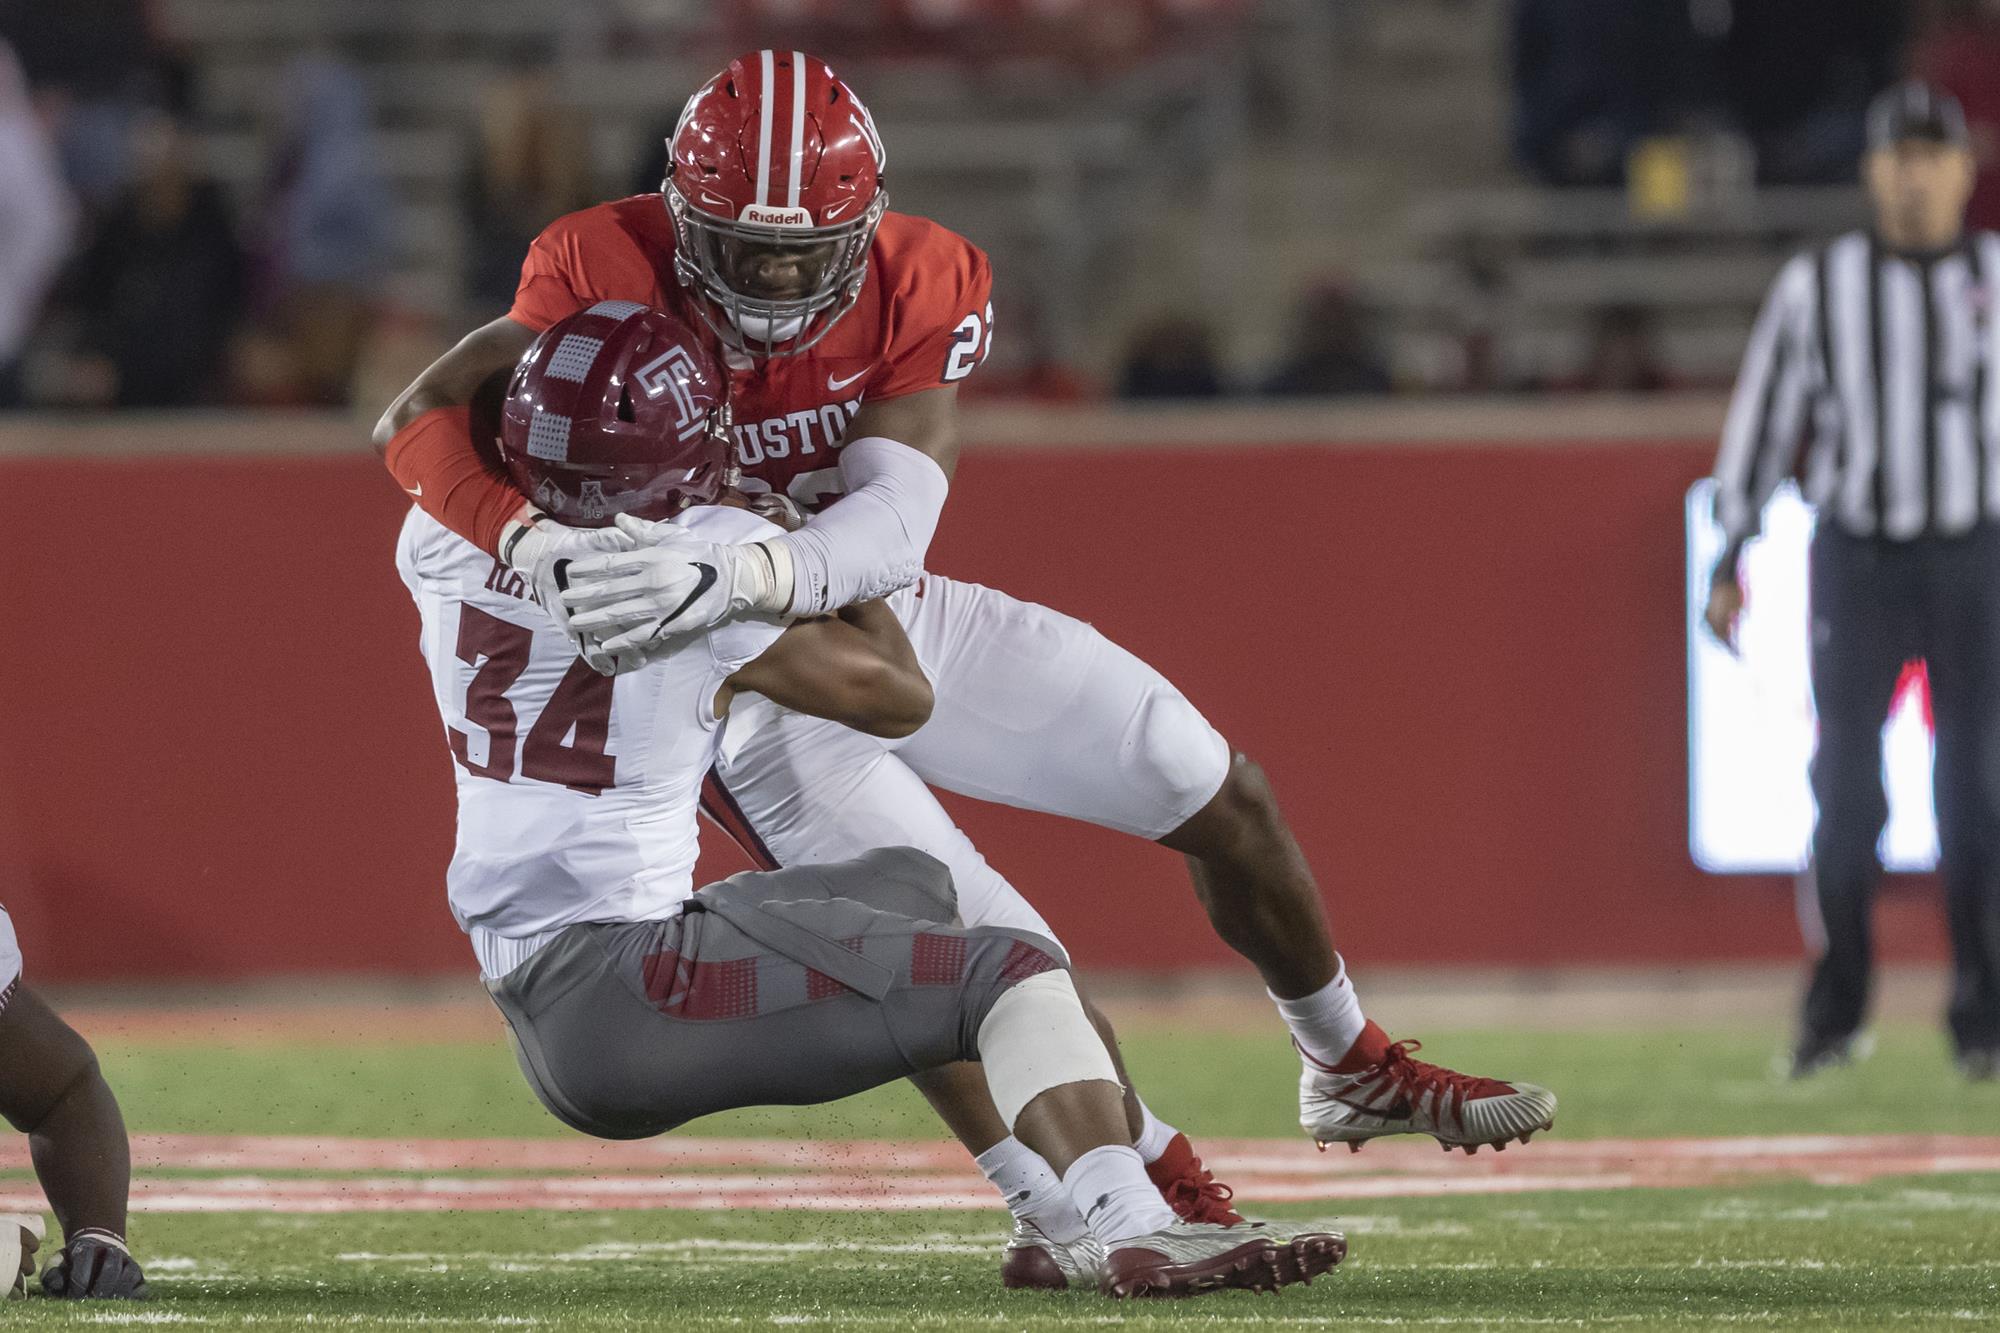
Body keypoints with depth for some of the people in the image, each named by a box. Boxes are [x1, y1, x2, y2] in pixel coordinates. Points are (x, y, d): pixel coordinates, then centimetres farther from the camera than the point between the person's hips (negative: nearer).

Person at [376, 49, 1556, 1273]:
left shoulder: (927, 287, -19)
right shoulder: (608, 272, -24)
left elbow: (890, 527, -32)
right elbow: (424, 416, -30)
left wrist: (734, 577, -51)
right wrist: (529, 539, -50)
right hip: (754, 695, -4)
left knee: (1223, 798, 7)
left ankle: (1355, 1074, 31)